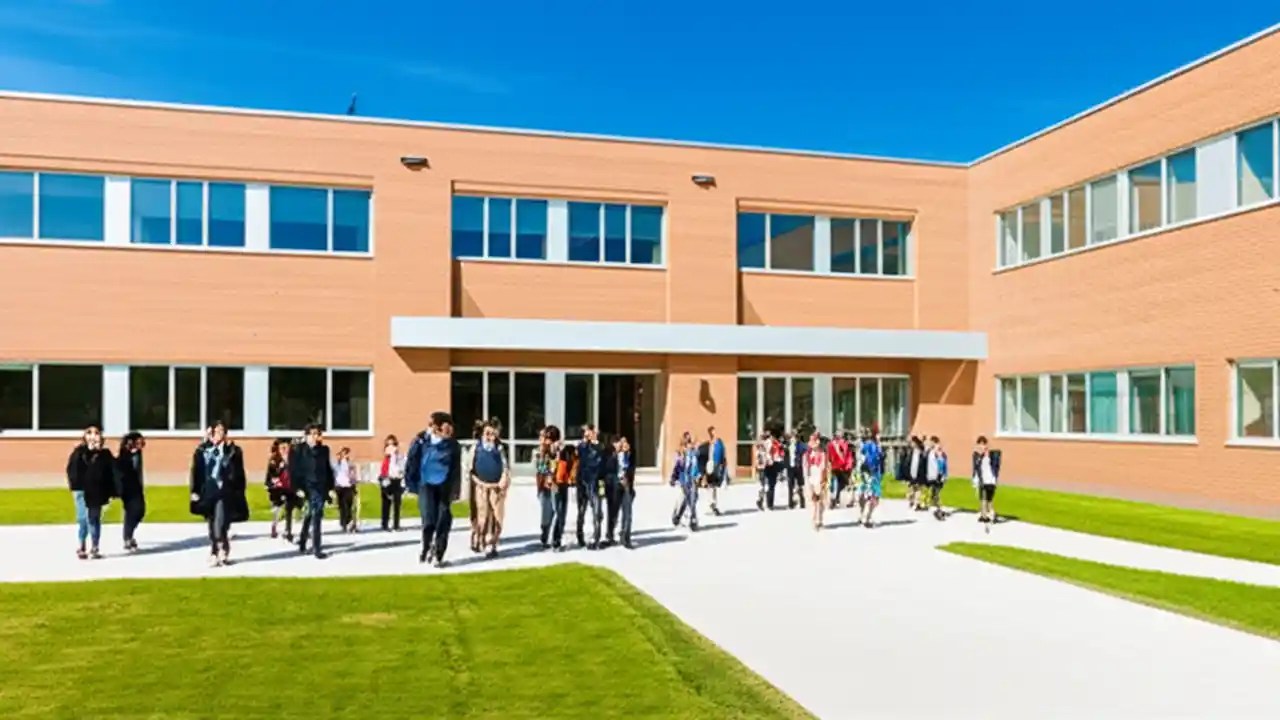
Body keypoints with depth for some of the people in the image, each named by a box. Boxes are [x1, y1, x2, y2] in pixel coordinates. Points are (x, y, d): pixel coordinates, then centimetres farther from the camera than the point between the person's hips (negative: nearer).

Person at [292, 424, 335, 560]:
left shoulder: (324, 449, 10)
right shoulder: (298, 449, -2)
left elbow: (328, 469, 13)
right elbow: (293, 470, -4)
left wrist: (330, 487, 8)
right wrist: (297, 488, -12)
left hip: (322, 486, 5)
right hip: (308, 486, -5)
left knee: (311, 514, 14)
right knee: (316, 514, -12)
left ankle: (303, 543, 29)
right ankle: (316, 548, -8)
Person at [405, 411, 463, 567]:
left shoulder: (452, 445, -1)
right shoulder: (421, 441, -5)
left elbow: (456, 468, 5)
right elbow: (411, 463, 1)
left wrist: (455, 490, 2)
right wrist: (410, 484, -1)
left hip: (444, 487, 2)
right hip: (426, 485, -2)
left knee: (443, 522, 2)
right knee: (429, 520, -11)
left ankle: (438, 555, 17)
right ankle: (426, 547, 15)